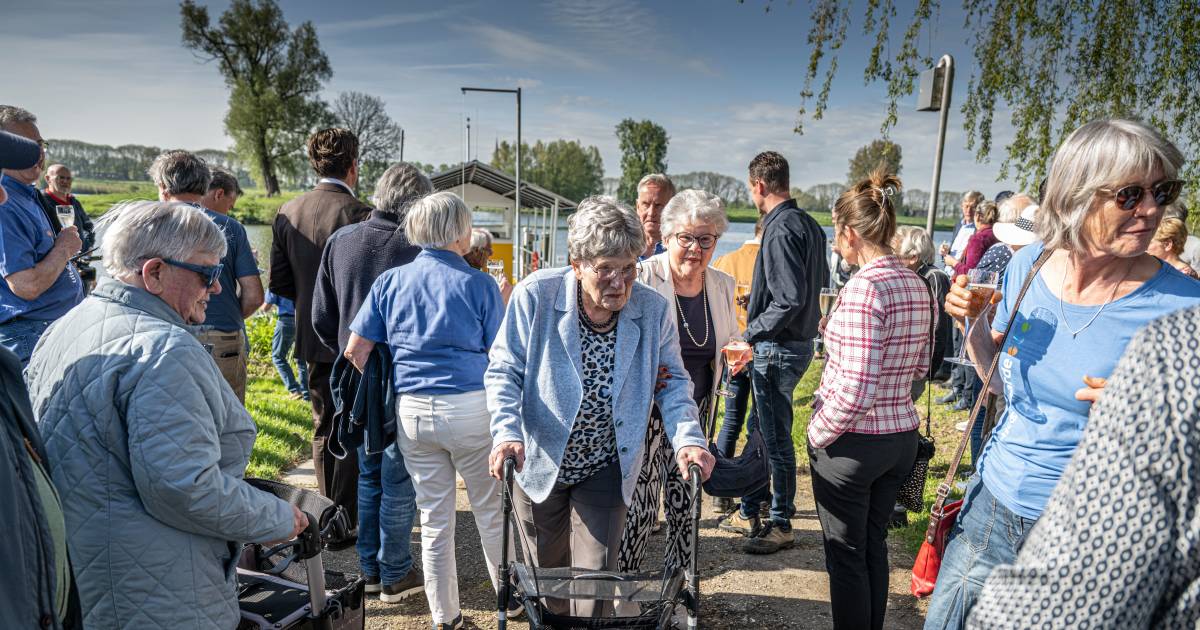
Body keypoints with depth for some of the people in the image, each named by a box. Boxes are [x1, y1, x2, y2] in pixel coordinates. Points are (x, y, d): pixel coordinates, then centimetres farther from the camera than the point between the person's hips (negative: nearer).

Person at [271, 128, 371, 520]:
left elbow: (279, 283, 5)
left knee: (324, 428, 17)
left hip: (312, 339, 6)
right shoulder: (359, 213, -16)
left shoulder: (287, 212, 3)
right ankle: (347, 518, 9)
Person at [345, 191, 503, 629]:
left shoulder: (390, 281, 5)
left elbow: (355, 351, 6)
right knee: (491, 513, 13)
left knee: (434, 519, 14)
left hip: (412, 412, 4)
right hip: (471, 408, -3)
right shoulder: (479, 284, -6)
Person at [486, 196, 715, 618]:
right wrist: (507, 432, -26)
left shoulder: (654, 309, -11)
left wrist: (687, 438, -17)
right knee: (546, 572, 20)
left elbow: (672, 381, -1)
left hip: (606, 470, 0)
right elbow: (504, 371, -11)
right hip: (539, 464, 0)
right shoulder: (535, 295, -18)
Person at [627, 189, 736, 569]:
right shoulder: (643, 278, -12)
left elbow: (729, 339, 21)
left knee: (685, 504, 12)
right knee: (640, 506, -3)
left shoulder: (722, 285, 5)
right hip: (646, 408, -5)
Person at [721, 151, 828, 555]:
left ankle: (781, 525, 15)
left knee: (776, 435, 1)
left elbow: (790, 300, -25)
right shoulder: (809, 225, 11)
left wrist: (751, 333, -15)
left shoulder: (780, 229, -19)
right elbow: (820, 287, 18)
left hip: (777, 348, -10)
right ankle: (750, 512, 31)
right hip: (801, 341, 10)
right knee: (761, 428, 18)